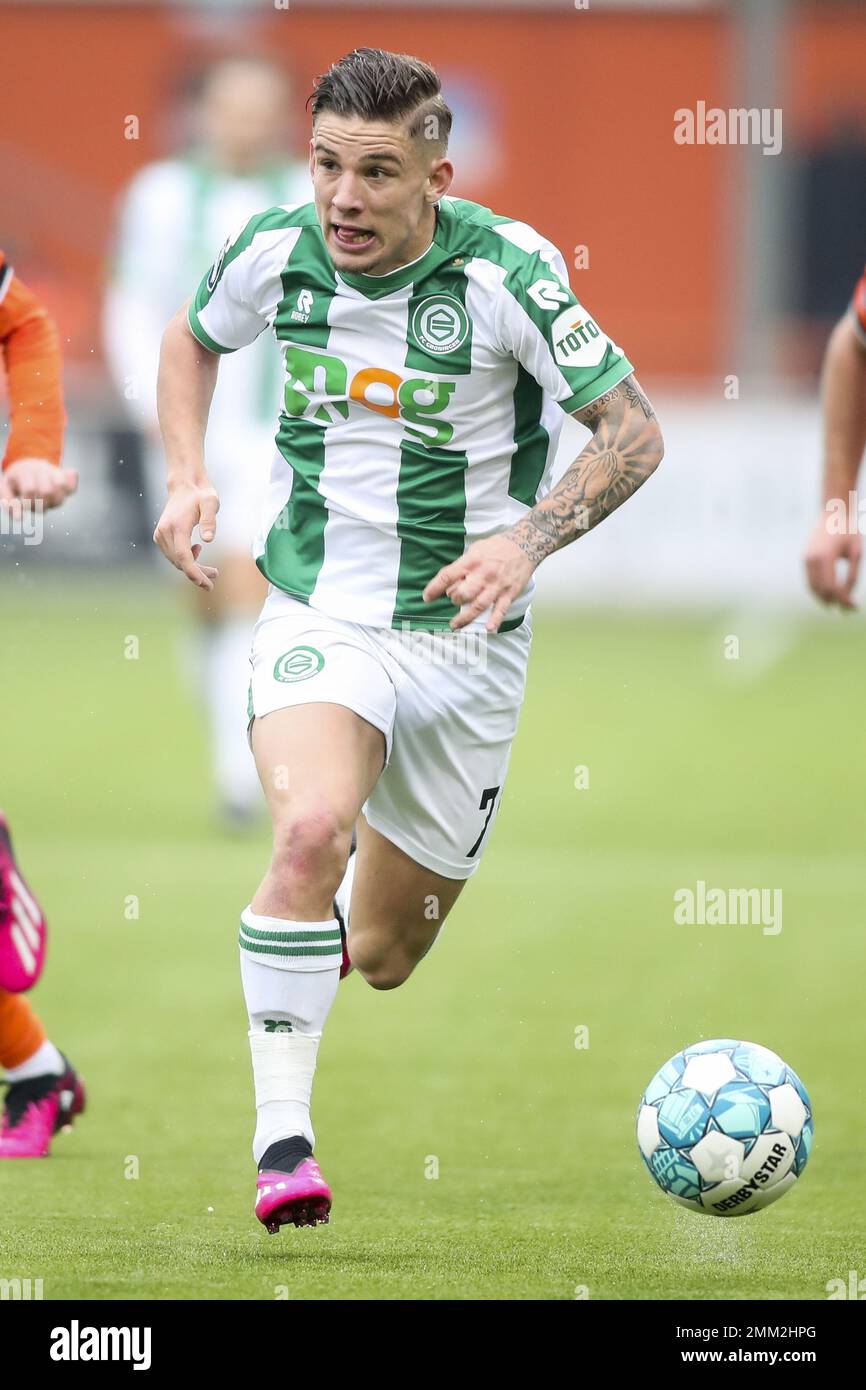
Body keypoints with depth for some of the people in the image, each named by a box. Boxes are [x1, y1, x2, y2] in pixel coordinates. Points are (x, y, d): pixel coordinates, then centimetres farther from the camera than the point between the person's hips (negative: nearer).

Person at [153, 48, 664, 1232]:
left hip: (463, 637, 0)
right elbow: (193, 338, 18)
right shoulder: (275, 254, -6)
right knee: (313, 829, -31)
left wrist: (527, 542, -23)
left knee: (382, 955, 8)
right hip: (317, 614, 0)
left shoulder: (505, 270, -15)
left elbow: (634, 432, -10)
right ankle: (280, 1135, -23)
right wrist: (187, 475, 2)